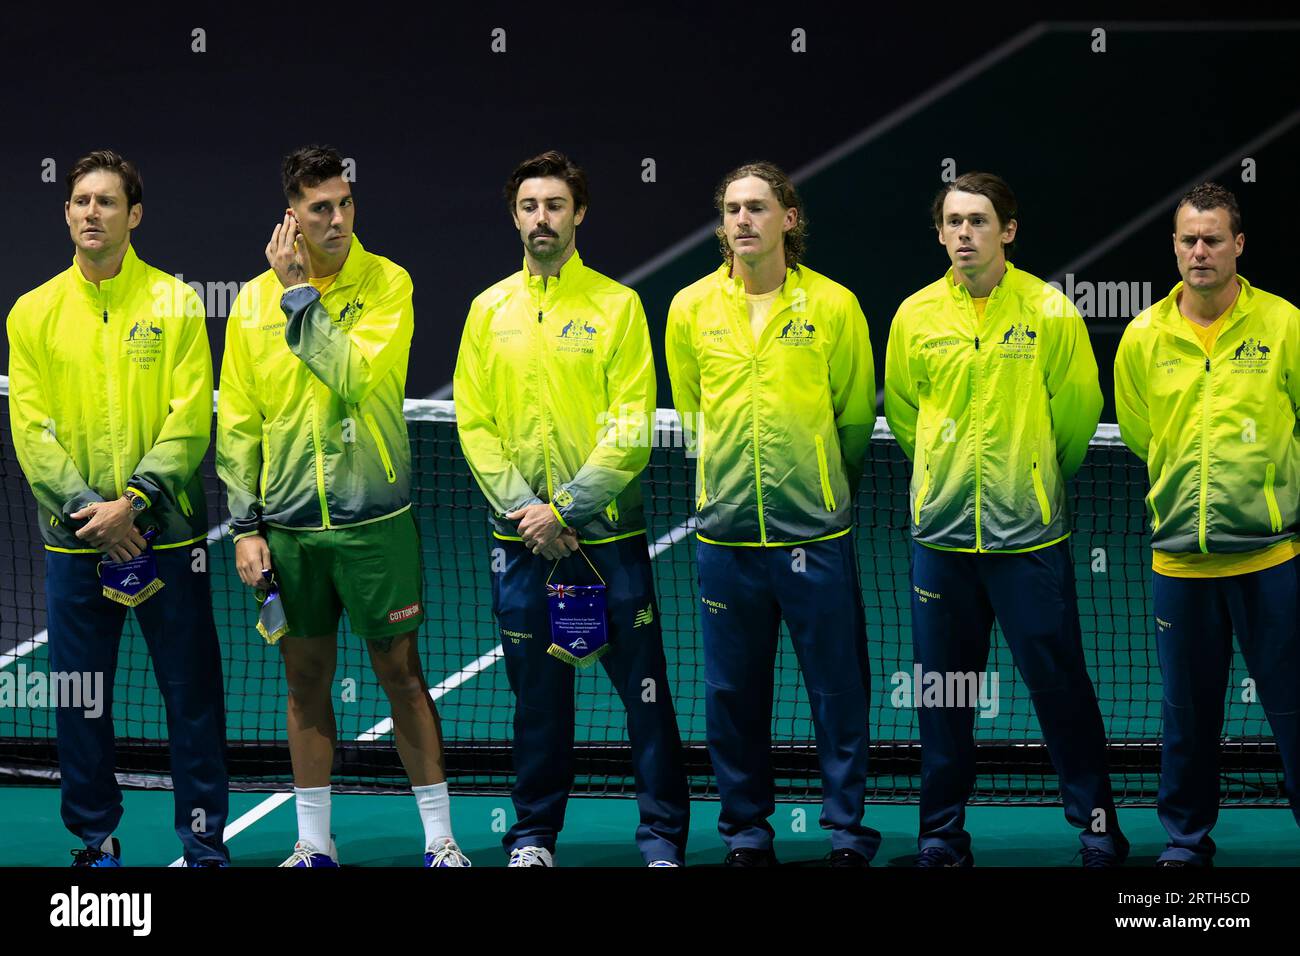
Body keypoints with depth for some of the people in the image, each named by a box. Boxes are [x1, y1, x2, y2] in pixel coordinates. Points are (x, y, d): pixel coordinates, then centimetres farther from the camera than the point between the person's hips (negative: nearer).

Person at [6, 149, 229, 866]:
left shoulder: (175, 304, 1)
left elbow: (191, 421, -5)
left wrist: (133, 500, -16)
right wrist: (92, 511, -11)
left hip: (168, 534, -1)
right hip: (74, 540, 2)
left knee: (191, 693, 2)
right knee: (80, 699, 5)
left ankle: (203, 839, 11)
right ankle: (95, 840, 17)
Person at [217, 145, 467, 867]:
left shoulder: (386, 284, -4)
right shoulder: (253, 302, 5)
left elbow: (356, 375, -20)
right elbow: (238, 422, 8)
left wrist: (299, 293, -13)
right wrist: (245, 526, 3)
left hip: (374, 520, -3)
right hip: (288, 528, 3)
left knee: (401, 674, 2)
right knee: (306, 678, 9)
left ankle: (440, 837, 10)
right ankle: (315, 843, 18)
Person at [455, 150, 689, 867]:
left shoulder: (616, 305, -1)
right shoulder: (489, 309, 8)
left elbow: (631, 430, -6)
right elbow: (474, 425, 5)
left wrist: (566, 508, -13)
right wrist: (523, 508, -8)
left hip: (608, 534, -2)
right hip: (522, 538, 2)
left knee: (644, 690, -2)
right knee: (537, 694, 8)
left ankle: (663, 835, 6)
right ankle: (533, 832, 19)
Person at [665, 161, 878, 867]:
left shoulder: (833, 306, -2)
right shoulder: (690, 308, 4)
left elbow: (856, 417, 7)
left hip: (816, 532, -2)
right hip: (726, 532, 2)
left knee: (839, 687, 1)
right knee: (733, 690, 7)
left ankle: (846, 827, 12)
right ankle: (745, 826, 18)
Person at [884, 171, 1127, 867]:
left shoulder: (1051, 312, -5)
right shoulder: (915, 316, 3)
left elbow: (1077, 408, 4)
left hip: (1030, 530, -2)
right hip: (940, 528, 2)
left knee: (1059, 682, 0)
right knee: (943, 689, 8)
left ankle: (1096, 827, 11)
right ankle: (942, 830, 18)